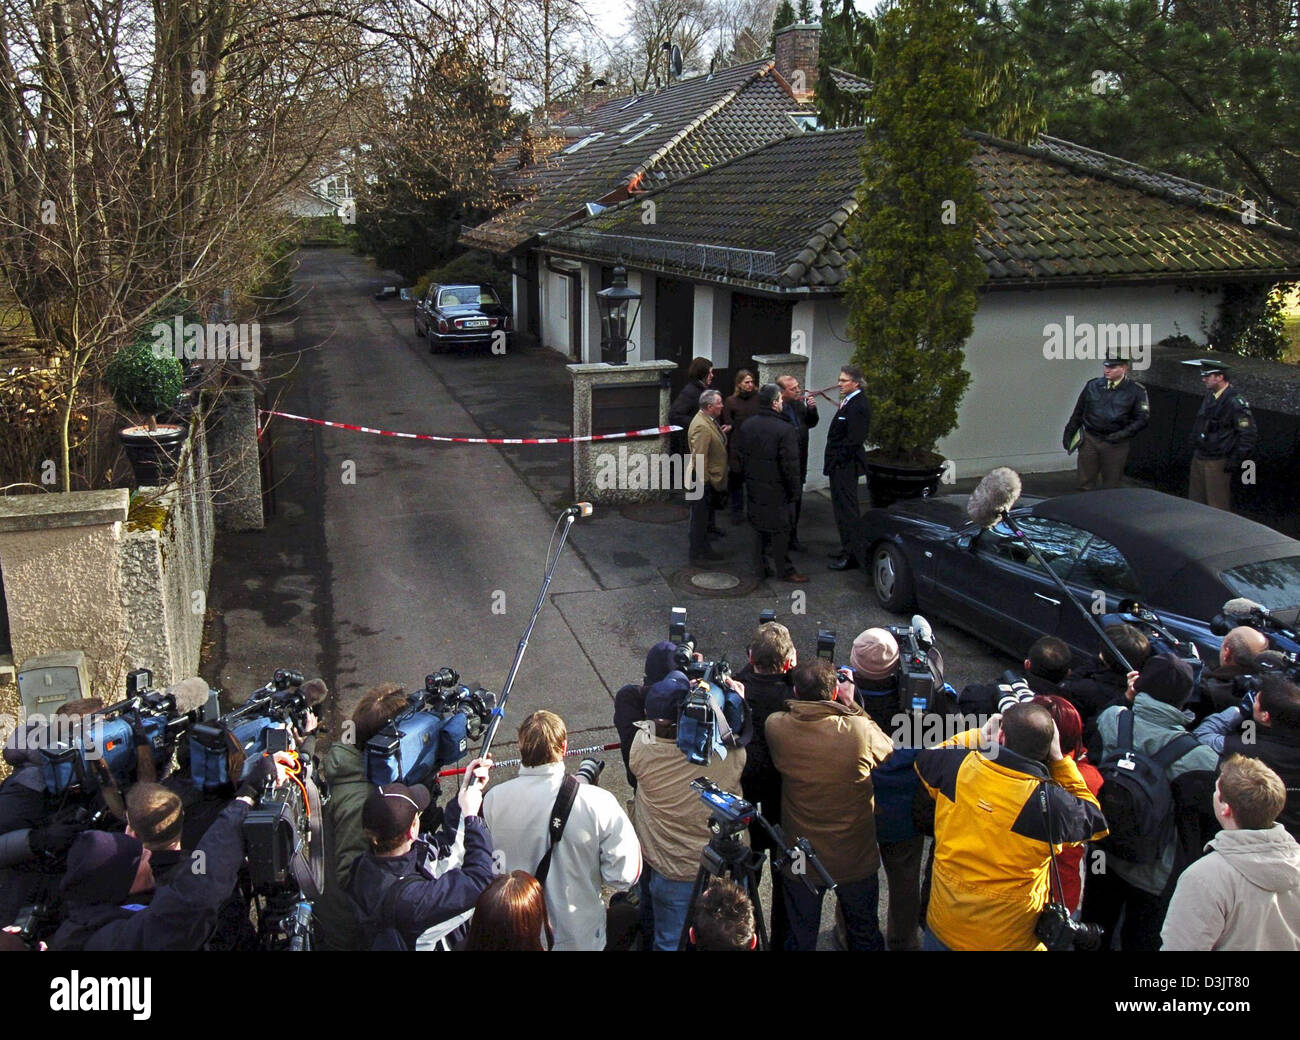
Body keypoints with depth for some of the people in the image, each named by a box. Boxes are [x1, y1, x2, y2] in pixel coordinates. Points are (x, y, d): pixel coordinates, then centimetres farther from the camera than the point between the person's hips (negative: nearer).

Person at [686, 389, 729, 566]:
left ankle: (705, 550, 33)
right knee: (699, 519, 2)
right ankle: (696, 555, 13)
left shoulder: (709, 420, 6)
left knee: (705, 517, 21)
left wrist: (722, 433, 5)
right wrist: (703, 481, -23)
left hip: (710, 479, 10)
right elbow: (699, 457, -25)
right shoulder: (701, 426, -26)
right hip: (702, 480, -10)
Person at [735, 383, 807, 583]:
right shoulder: (785, 430, -18)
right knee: (780, 530, 4)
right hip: (776, 491, -6)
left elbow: (739, 455, 11)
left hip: (754, 489, 6)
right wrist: (794, 490, -7)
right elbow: (790, 465, -17)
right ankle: (785, 571, 13)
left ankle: (762, 568, 21)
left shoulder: (747, 426, 3)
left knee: (759, 529, 14)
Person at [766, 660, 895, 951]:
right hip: (855, 859, -1)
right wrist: (852, 705, -3)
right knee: (865, 935, 24)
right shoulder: (860, 730, -26)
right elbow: (890, 750, -4)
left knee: (800, 938, 21)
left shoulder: (776, 727, -20)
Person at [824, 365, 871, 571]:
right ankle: (847, 549, 29)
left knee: (847, 509, -6)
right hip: (841, 465, 10)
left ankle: (852, 555, -1)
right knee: (842, 507, 18)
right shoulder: (849, 402, 14)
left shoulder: (859, 405, -18)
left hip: (845, 466, -10)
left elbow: (854, 439, -23)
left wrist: (838, 460, -19)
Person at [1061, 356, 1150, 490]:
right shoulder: (1092, 385, 7)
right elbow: (1078, 412, 15)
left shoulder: (1136, 391, -1)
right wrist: (1069, 433, 12)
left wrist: (1123, 434, -14)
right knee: (1085, 484, 5)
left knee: (1111, 486, 5)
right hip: (1089, 440, 2)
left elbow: (1142, 418, -2)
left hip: (1115, 444, -2)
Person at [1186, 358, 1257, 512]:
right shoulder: (1209, 397, 10)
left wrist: (1236, 460, -17)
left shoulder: (1235, 402, -16)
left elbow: (1249, 433, -16)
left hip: (1217, 463, -8)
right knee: (1195, 502, 15)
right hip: (1198, 458, 8)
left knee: (1218, 507, -3)